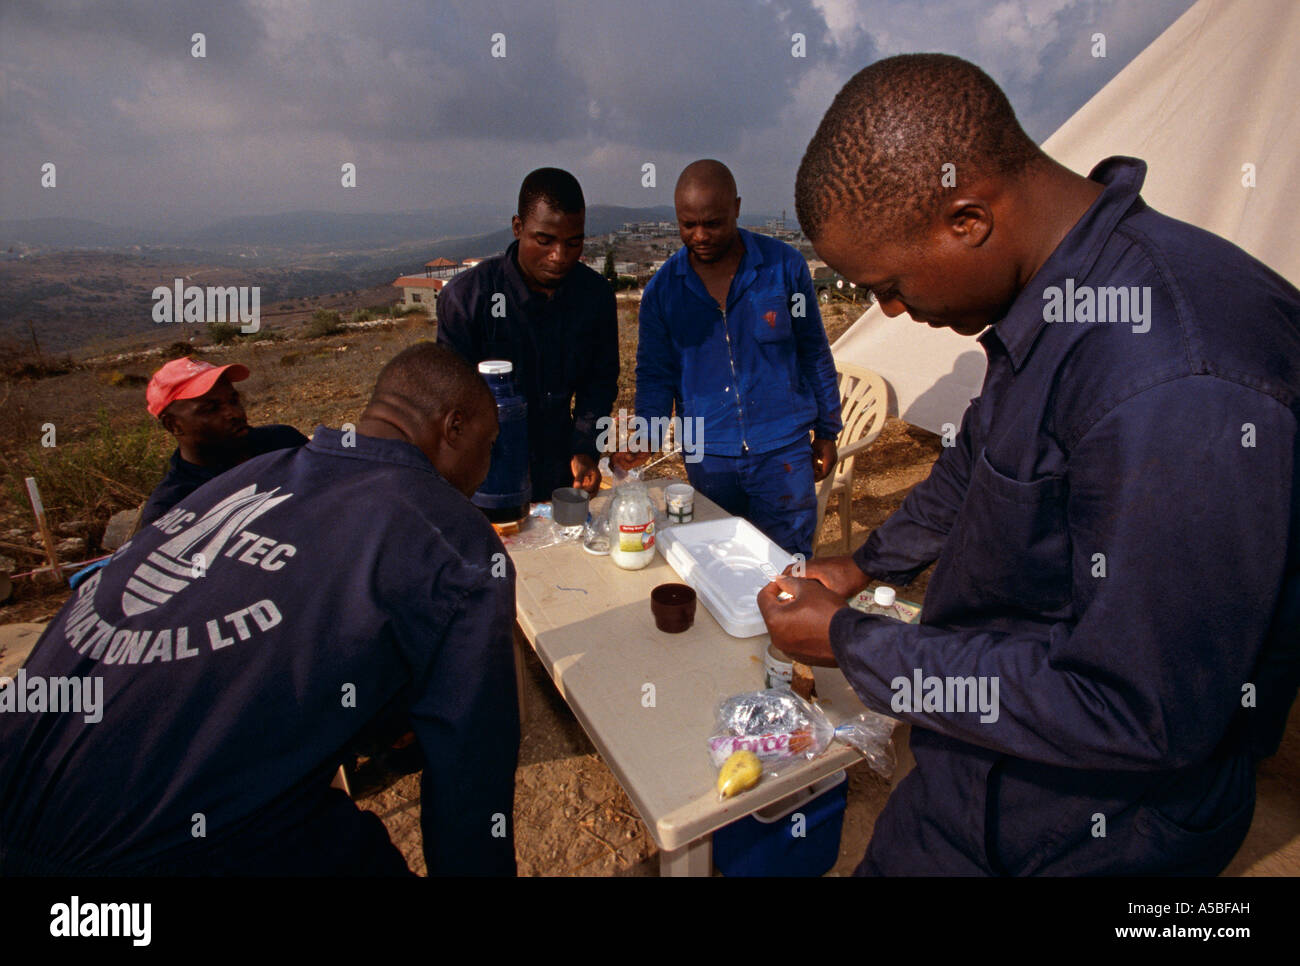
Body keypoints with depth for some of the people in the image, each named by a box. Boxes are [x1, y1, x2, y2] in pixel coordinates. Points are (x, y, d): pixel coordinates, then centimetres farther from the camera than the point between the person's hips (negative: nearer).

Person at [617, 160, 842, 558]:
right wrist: (646, 437, -14)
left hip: (783, 449, -1)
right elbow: (655, 372, 3)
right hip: (707, 456, 2)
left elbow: (814, 353, 4)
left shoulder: (784, 266, -4)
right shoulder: (662, 288, -1)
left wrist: (826, 432, 7)